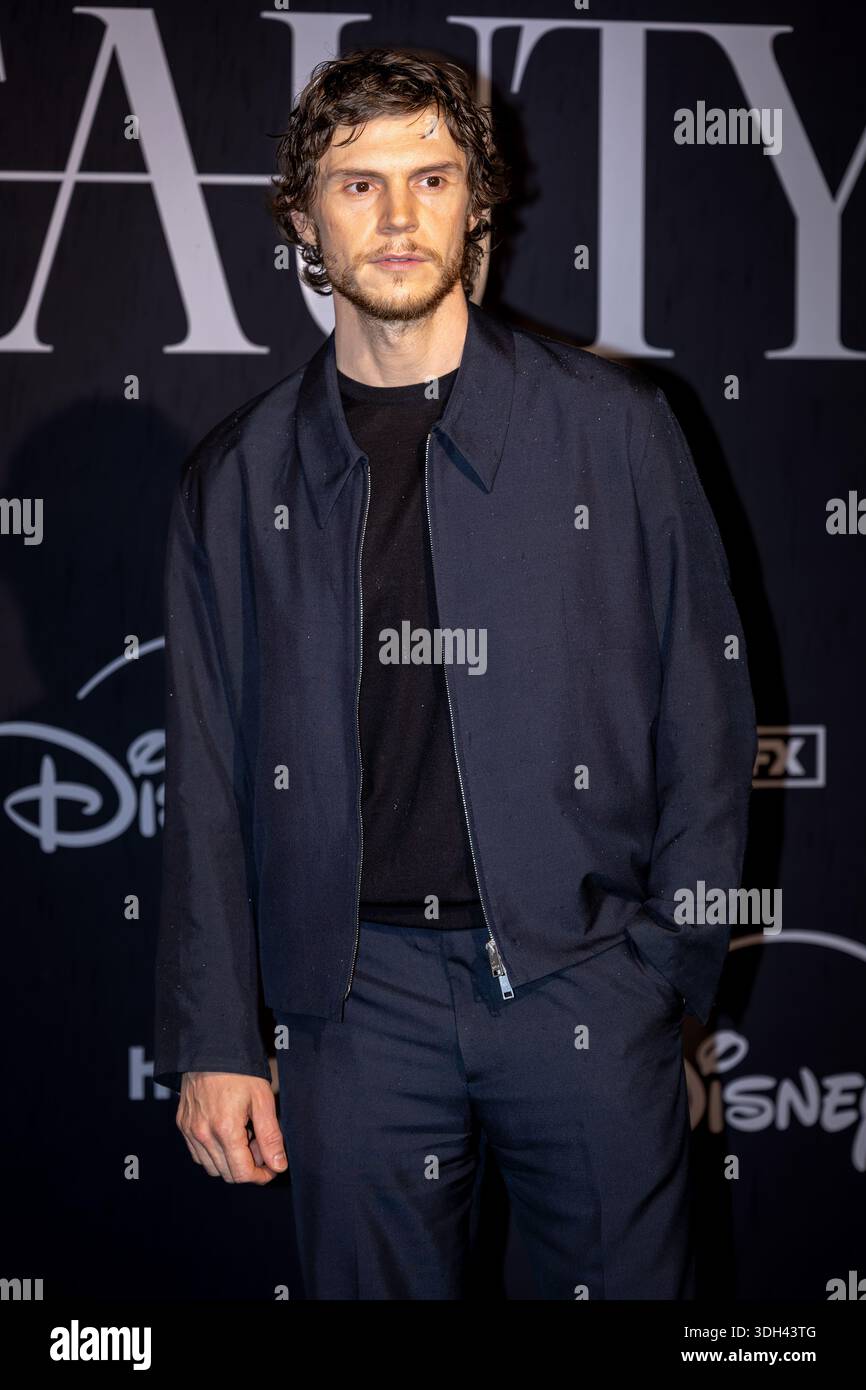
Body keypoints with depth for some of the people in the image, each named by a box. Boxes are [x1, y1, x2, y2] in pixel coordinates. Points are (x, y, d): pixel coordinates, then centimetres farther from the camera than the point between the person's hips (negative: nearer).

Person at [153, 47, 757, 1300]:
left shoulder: (613, 426, 4)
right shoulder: (238, 480, 8)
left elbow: (706, 706, 5)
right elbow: (209, 777, 8)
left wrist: (673, 973, 0)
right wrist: (214, 1041, 4)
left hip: (583, 976, -1)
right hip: (359, 994, 1)